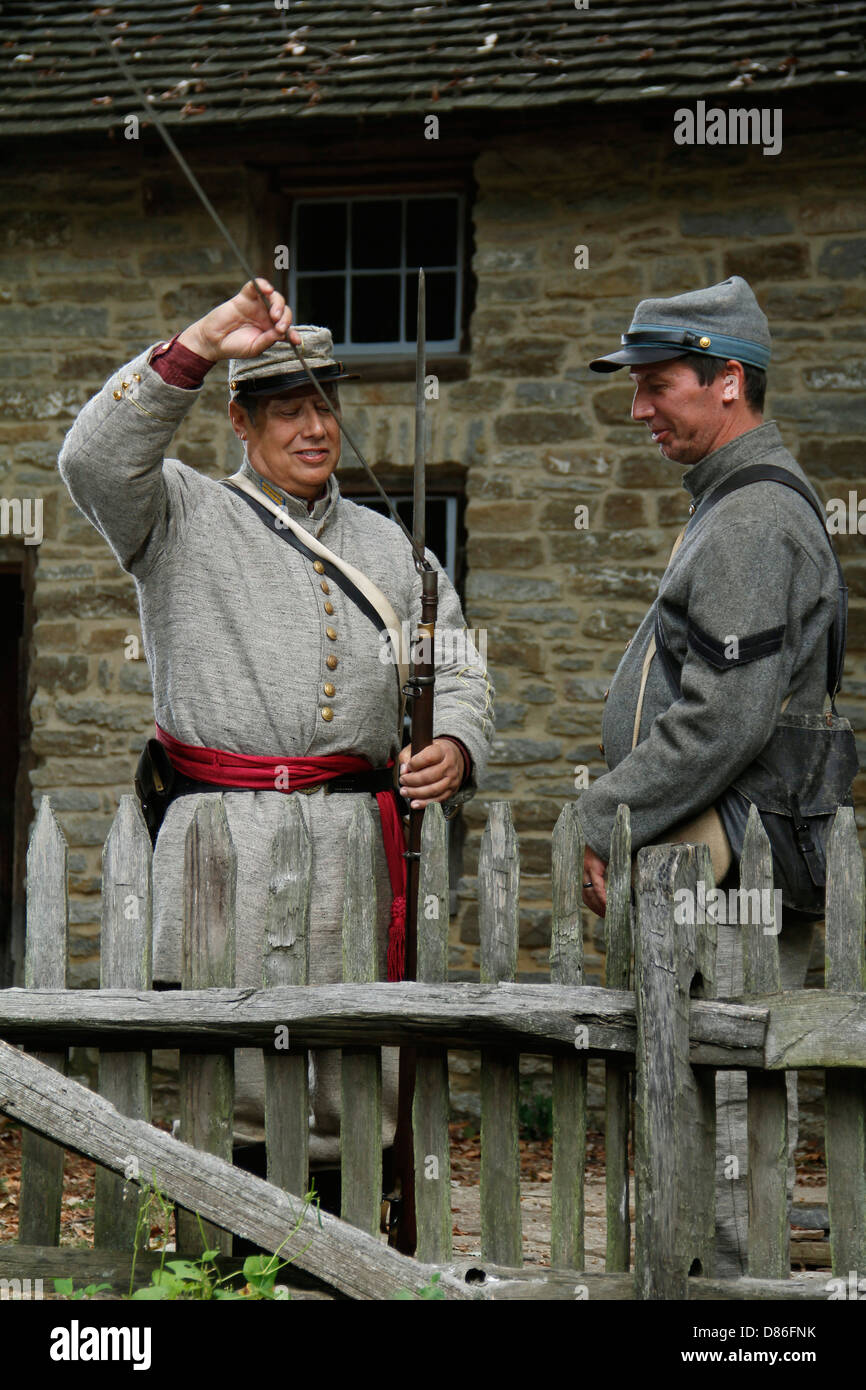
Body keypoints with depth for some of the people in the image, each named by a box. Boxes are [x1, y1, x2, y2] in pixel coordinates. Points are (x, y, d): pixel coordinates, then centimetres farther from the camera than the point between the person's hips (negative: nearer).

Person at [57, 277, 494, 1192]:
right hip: (222, 836, -4)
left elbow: (459, 674, 17)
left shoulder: (388, 547, 20)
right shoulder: (184, 517, 8)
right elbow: (95, 459, -12)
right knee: (229, 1083, -6)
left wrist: (453, 749, -6)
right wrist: (200, 343, -17)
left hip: (355, 839, 4)